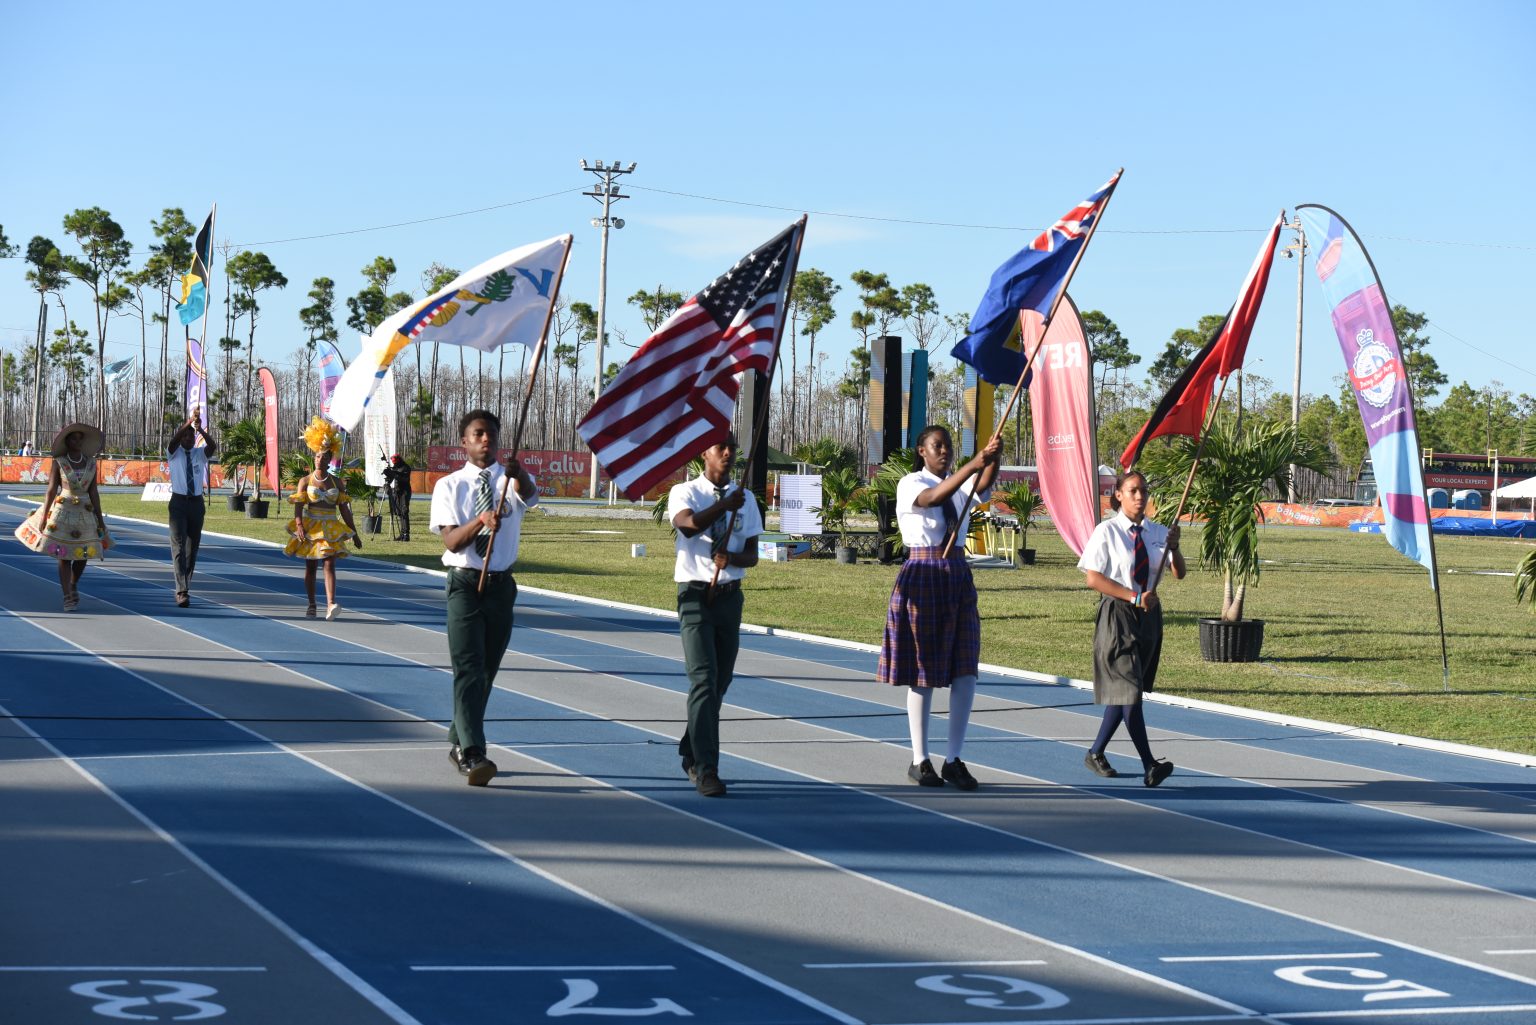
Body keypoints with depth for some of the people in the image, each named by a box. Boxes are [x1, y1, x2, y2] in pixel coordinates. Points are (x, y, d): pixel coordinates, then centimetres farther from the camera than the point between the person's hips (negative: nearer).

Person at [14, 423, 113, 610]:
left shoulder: (91, 463, 3)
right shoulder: (58, 462, -4)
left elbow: (93, 492, 4)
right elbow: (51, 490, -6)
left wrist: (100, 519, 2)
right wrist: (43, 517, -10)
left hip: (85, 513, 3)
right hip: (62, 511, -3)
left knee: (82, 555, 7)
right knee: (64, 556, -4)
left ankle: (73, 585, 34)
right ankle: (67, 598, 0)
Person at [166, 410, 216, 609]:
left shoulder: (200, 453, 6)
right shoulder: (174, 453, 1)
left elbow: (212, 447, -15)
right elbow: (173, 441, -21)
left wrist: (200, 429, -33)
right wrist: (189, 422, -34)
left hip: (196, 502, 3)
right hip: (179, 502, -3)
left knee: (193, 546, 9)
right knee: (178, 545, -12)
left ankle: (184, 588, 22)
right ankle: (182, 591, -21)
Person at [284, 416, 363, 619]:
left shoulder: (336, 482, 6)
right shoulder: (305, 481, 0)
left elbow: (344, 508, 8)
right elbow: (298, 506, -8)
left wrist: (354, 533, 6)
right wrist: (299, 527, -24)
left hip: (331, 529, 0)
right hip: (310, 527, 0)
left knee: (329, 565, -13)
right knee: (310, 567, 7)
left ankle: (330, 605, -25)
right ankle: (311, 606, 18)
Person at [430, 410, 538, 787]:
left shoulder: (509, 481, 2)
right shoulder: (449, 486, 0)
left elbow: (529, 493, -24)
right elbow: (451, 541, -11)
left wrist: (519, 474, -48)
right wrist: (482, 520, -30)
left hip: (501, 585, 3)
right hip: (465, 583, -3)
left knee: (487, 671, 13)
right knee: (468, 669, -13)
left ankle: (459, 743, 30)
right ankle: (473, 755, -23)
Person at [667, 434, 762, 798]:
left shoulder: (745, 499, 10)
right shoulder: (685, 492, -2)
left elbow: (752, 555, 8)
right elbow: (688, 524, -25)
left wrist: (732, 558, -13)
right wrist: (726, 505, -22)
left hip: (730, 596, 5)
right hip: (695, 594, -5)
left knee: (720, 682, 11)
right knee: (703, 679, -15)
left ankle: (691, 753, 29)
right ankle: (706, 769, -18)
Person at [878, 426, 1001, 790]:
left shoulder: (962, 484, 9)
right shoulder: (910, 484, -4)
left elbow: (984, 486, -14)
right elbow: (934, 497, -27)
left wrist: (992, 459, -35)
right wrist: (972, 465, -38)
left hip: (959, 579, 5)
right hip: (922, 578, -4)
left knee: (965, 670, -2)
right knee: (924, 671, 2)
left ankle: (954, 760, 5)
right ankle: (919, 760, 13)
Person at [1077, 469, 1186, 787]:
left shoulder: (1157, 532, 7)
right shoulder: (1107, 532, -7)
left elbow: (1179, 574, 0)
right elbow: (1094, 578, -12)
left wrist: (1174, 548, -19)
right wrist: (1134, 598, -18)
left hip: (1149, 614, 6)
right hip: (1117, 614, -6)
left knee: (1124, 690, 12)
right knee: (1128, 689, -12)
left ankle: (1096, 753, 27)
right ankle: (1149, 765, -17)